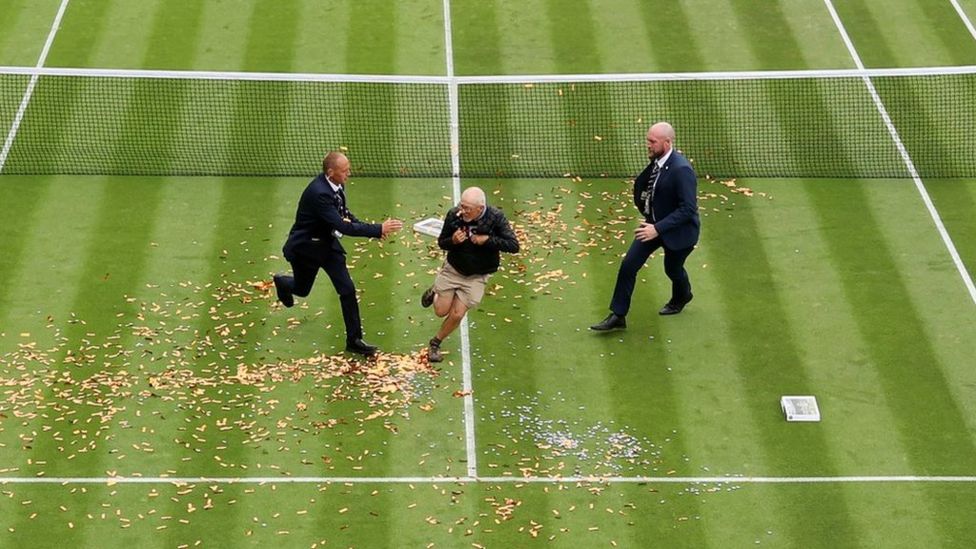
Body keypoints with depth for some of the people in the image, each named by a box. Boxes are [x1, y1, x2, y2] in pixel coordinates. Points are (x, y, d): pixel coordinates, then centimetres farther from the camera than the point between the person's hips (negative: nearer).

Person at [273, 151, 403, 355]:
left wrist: (374, 229, -11)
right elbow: (343, 227, -39)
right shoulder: (318, 193, -36)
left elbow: (345, 215, 4)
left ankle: (354, 340, 9)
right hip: (305, 247, -6)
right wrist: (379, 229, -39)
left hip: (328, 243, 6)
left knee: (347, 290, -3)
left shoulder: (336, 185, -10)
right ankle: (282, 283, 54)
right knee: (302, 290, 17)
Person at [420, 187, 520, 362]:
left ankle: (436, 344, 23)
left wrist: (487, 240, -31)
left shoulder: (495, 218, -22)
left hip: (476, 277, -1)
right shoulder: (454, 215, -18)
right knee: (441, 311, 6)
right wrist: (452, 240, -27)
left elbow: (514, 246, -23)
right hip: (452, 269, 1)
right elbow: (441, 242, -3)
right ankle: (434, 292, 41)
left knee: (457, 315, -3)